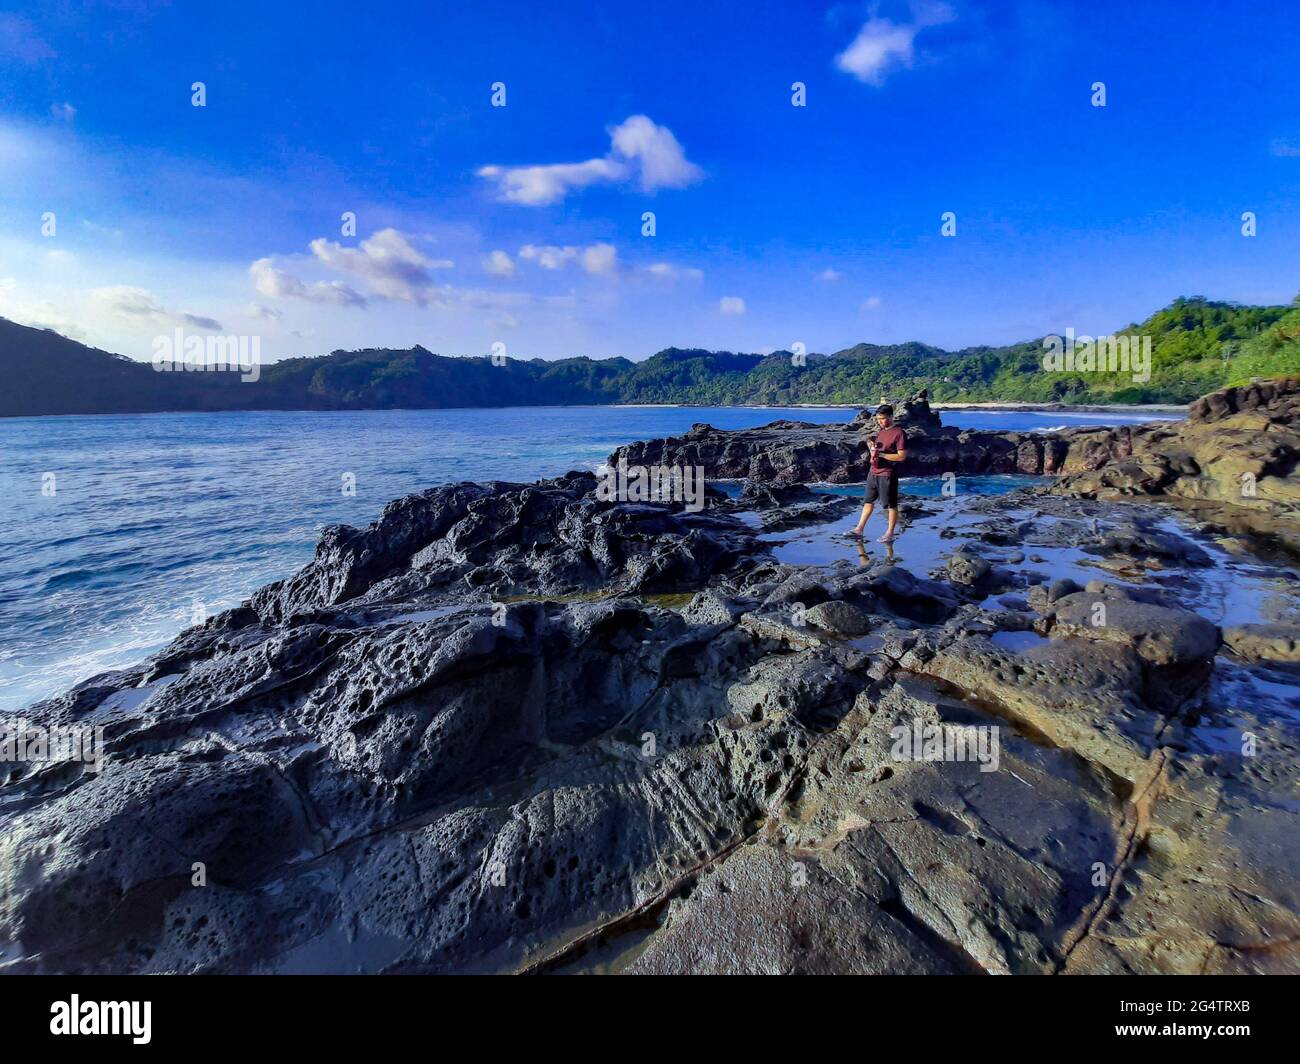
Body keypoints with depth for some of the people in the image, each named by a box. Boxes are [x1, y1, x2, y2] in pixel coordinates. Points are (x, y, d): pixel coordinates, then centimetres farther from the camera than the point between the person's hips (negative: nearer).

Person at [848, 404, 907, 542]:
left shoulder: (899, 433, -13)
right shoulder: (881, 431, 12)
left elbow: (902, 456, -18)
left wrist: (880, 454, -21)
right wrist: (871, 447, -1)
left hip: (888, 475, -8)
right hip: (873, 472, 8)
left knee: (891, 505, 4)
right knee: (869, 501, 13)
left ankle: (890, 533, 13)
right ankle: (859, 529, 19)